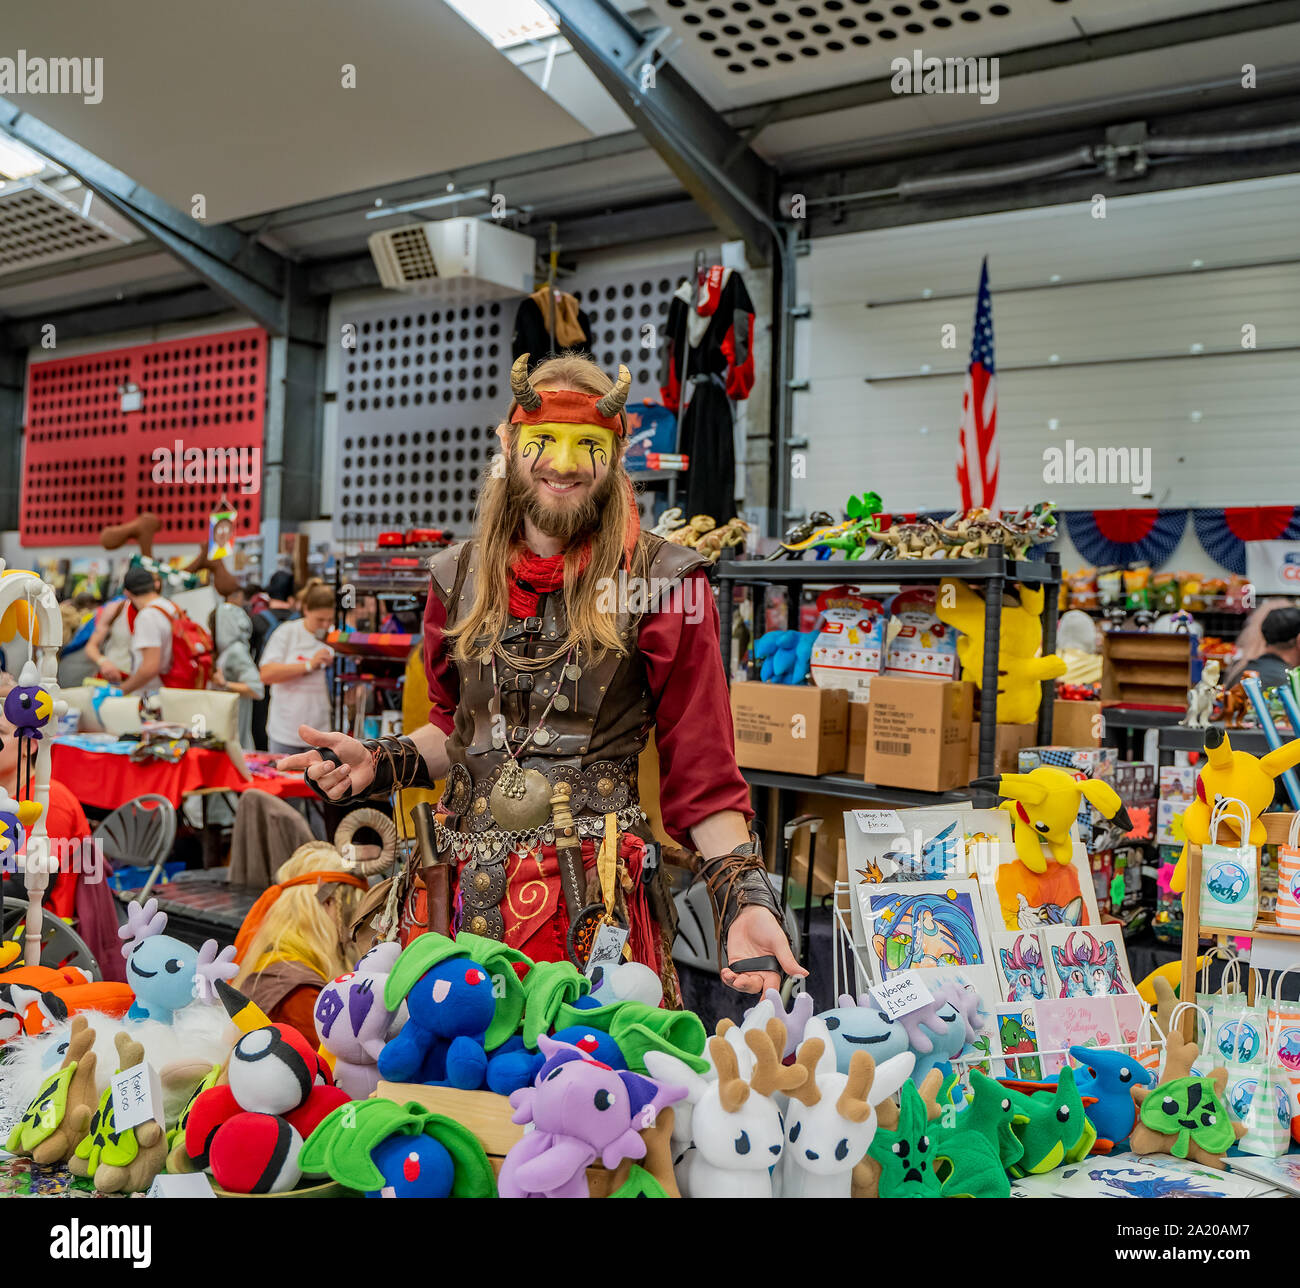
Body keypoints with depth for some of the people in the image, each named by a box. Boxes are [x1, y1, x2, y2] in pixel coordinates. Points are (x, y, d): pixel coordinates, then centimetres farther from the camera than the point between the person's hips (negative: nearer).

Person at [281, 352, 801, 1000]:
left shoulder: (660, 583, -4)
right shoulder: (460, 577, 8)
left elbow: (701, 765, -5)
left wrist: (745, 896, -14)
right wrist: (382, 762, 2)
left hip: (596, 903, -3)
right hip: (459, 891, 4)